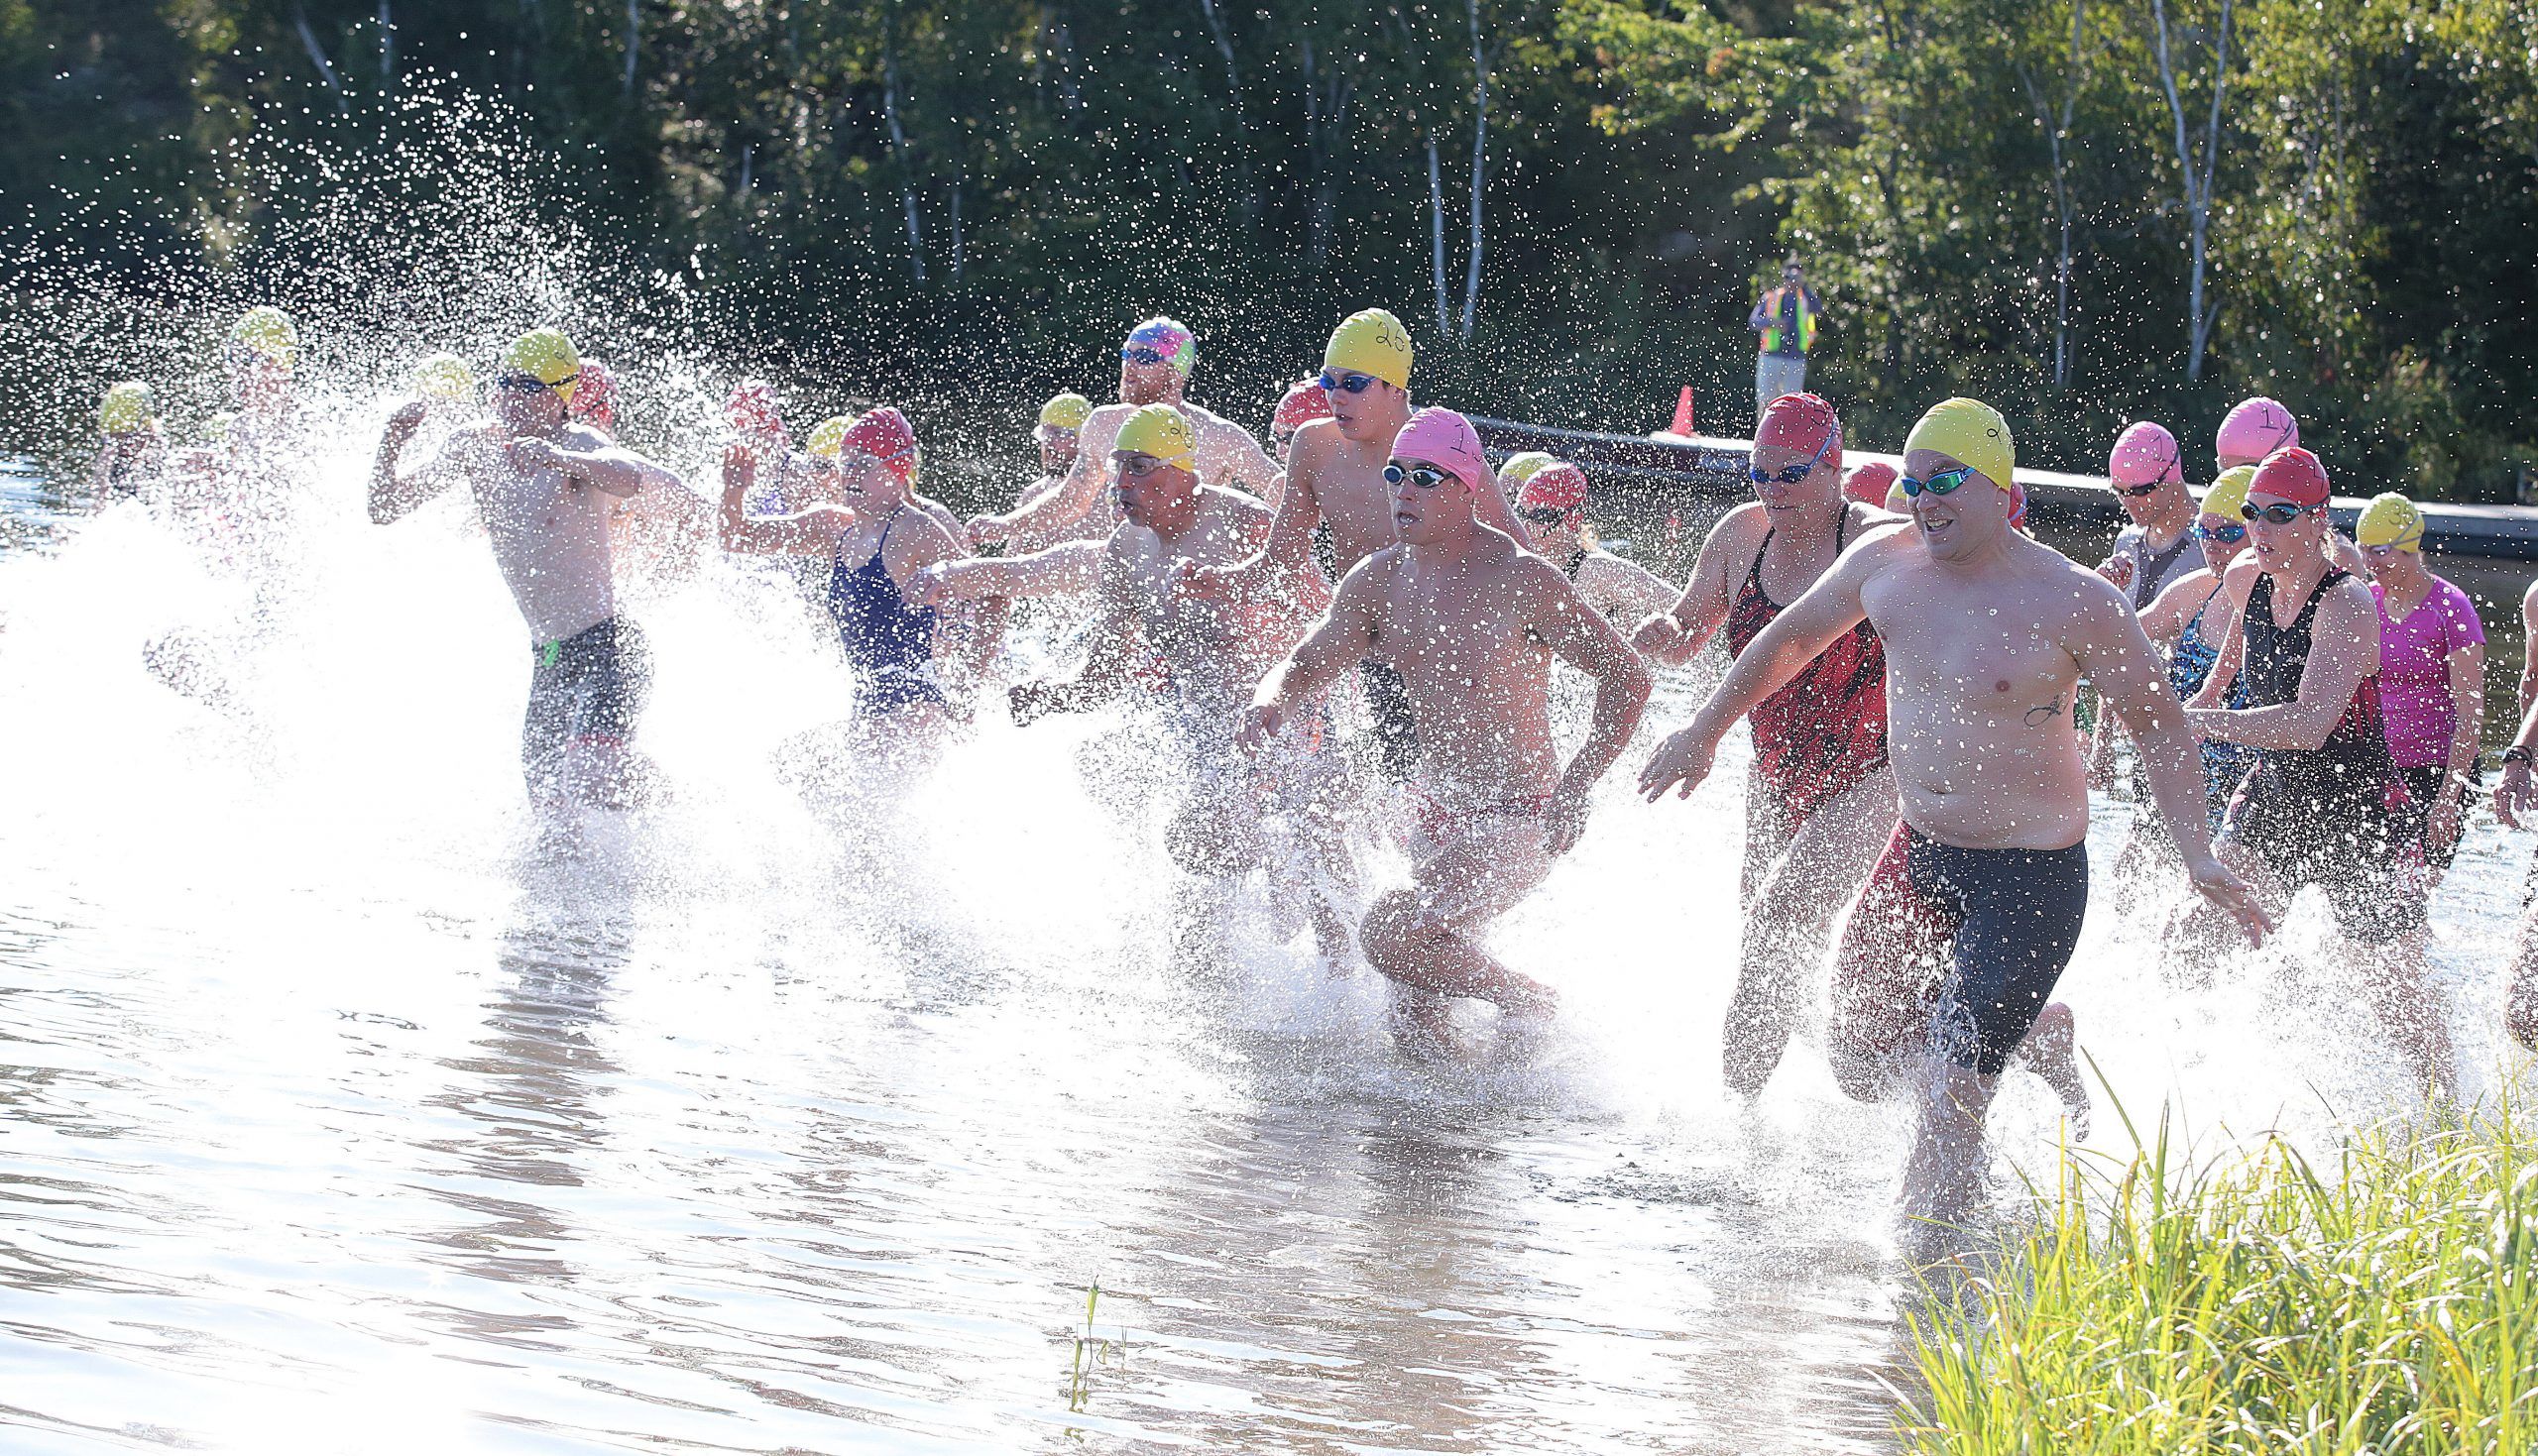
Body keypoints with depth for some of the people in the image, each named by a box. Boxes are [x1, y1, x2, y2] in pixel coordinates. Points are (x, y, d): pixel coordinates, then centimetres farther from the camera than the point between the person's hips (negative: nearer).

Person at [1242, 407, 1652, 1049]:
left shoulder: (1522, 580, -17)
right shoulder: (1378, 580, 2)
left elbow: (1627, 676, -12)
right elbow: (1307, 666, 12)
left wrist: (1577, 782, -21)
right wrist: (1271, 701, -12)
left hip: (1518, 821, -7)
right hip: (1436, 819, 7)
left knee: (1389, 933, -23)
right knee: (1418, 1021, 10)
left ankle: (1533, 1001, -4)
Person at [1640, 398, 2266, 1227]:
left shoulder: (2074, 604, -15)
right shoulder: (1885, 564, -1)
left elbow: (2160, 725, -7)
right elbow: (1791, 638, 17)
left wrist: (2198, 856, -16)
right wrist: (1704, 734, 19)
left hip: (2032, 876, -6)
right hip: (1920, 857, 7)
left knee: (1949, 1095, -15)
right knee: (1860, 1067, 13)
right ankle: (2036, 1031, 34)